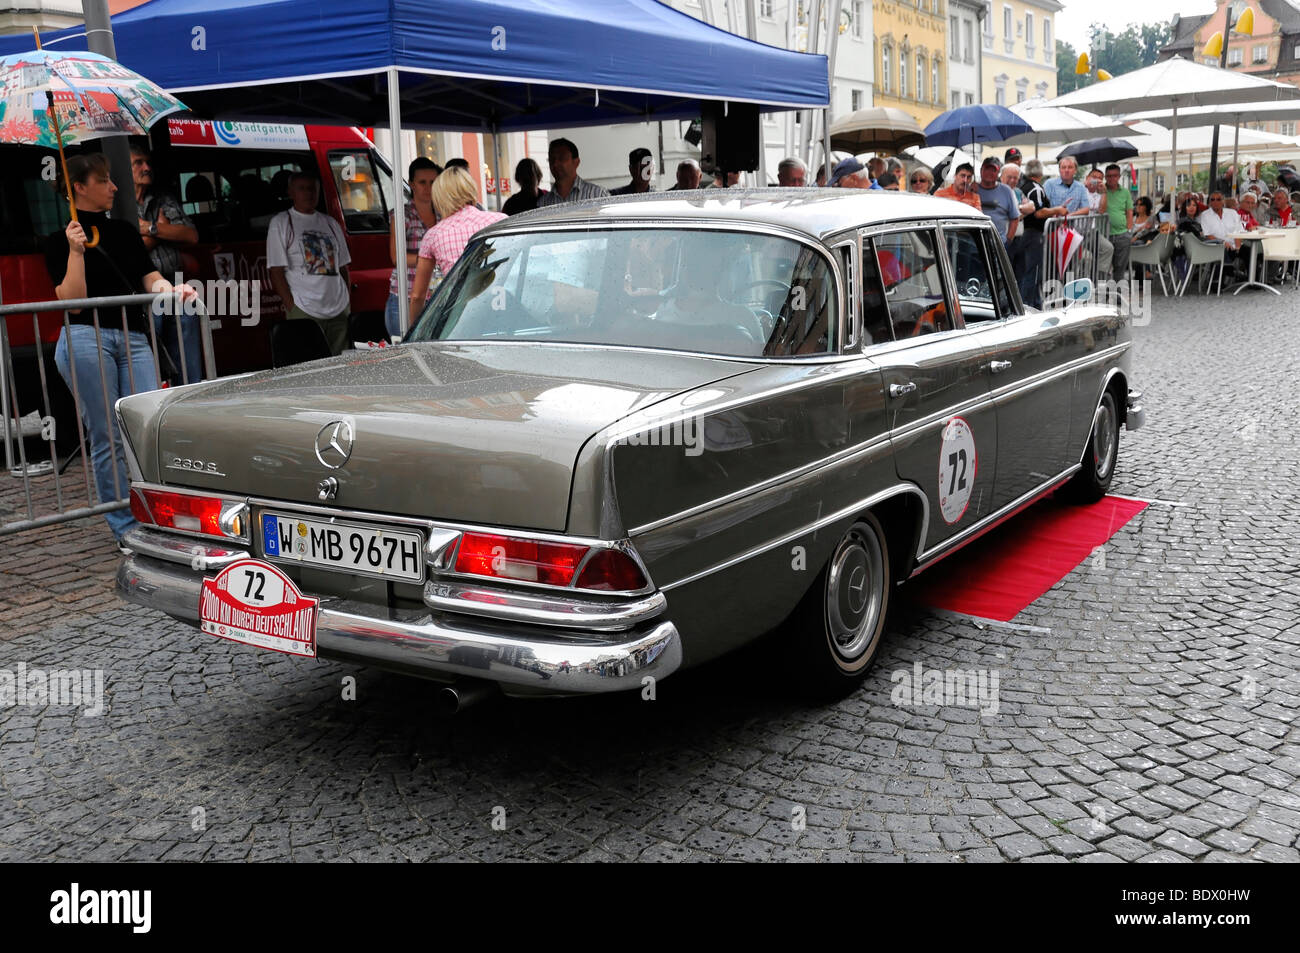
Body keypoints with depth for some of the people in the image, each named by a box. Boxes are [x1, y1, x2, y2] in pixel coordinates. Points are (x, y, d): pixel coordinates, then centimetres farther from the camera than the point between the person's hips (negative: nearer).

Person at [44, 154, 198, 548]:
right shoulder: (60, 241, 6)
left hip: (133, 339, 4)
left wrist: (171, 289, -8)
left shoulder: (126, 232, 20)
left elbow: (151, 279, 13)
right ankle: (125, 530, 3)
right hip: (86, 339, -4)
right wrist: (75, 252, -11)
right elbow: (72, 301, -3)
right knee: (107, 439, -3)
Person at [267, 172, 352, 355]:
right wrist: (291, 306, -12)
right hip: (304, 312, -4)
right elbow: (276, 271, -2)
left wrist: (348, 303, 10)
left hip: (339, 310, 5)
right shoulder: (281, 223, 5)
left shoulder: (330, 223, 19)